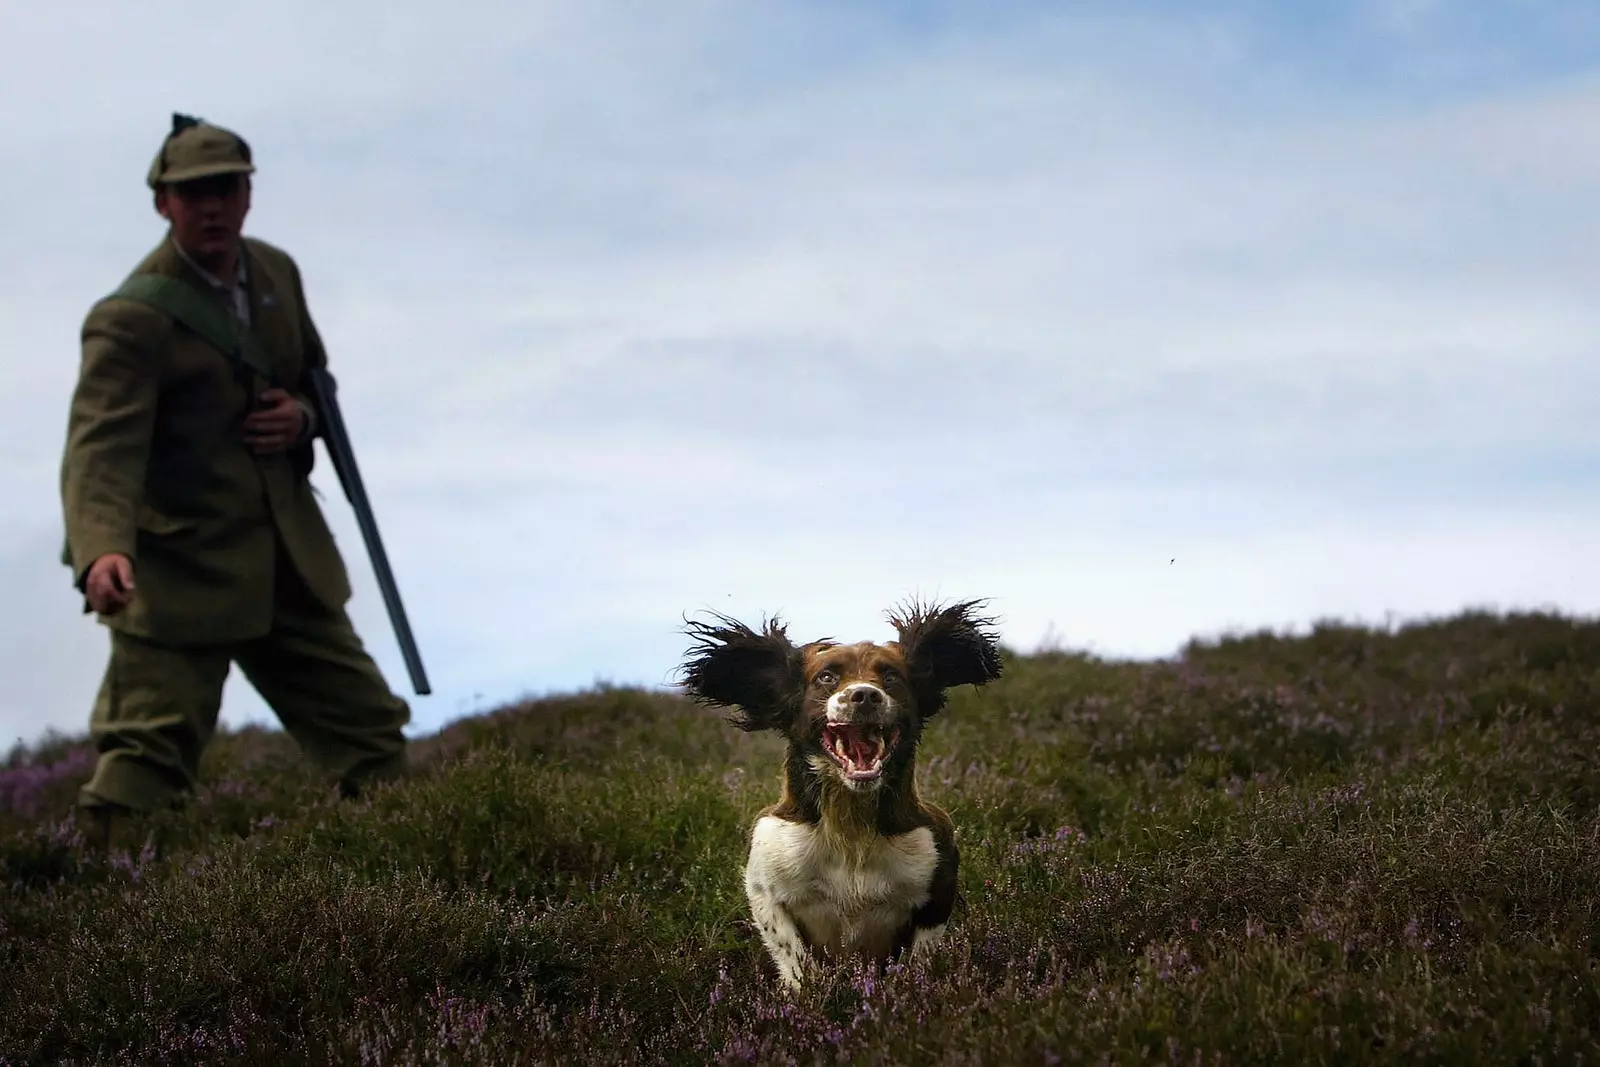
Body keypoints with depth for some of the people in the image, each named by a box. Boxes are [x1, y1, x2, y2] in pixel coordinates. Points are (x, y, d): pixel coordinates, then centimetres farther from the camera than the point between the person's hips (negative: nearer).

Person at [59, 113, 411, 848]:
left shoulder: (277, 272, 7)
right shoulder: (130, 317, -17)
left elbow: (316, 375, 22)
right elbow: (101, 446, -28)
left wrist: (302, 414, -3)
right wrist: (103, 551, -47)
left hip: (289, 563, 7)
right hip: (176, 574, -7)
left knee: (373, 741, 13)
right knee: (143, 765, -12)